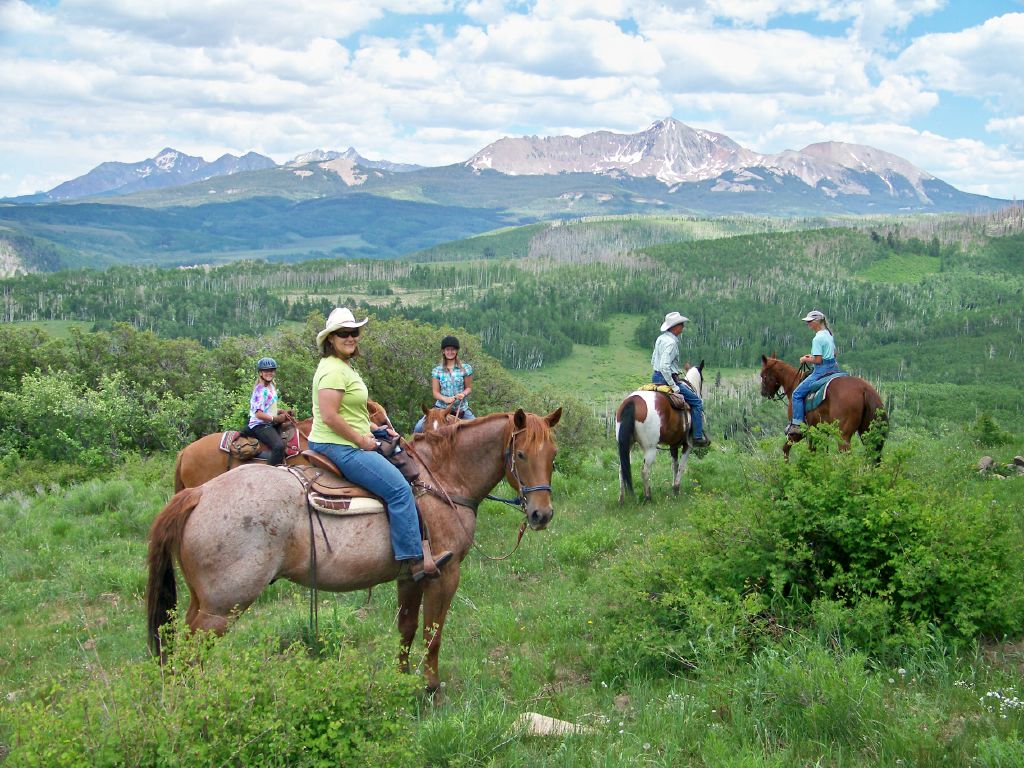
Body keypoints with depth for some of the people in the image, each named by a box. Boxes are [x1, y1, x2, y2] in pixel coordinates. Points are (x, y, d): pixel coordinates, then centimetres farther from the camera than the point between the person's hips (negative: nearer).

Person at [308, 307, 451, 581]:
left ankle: (422, 548, 10)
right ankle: (416, 561, -15)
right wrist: (362, 440, -16)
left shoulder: (345, 366, 17)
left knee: (405, 484, 11)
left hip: (350, 445, 11)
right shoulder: (333, 369, -16)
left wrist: (373, 429, 14)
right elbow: (330, 417, -24)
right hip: (339, 448, -11)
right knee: (399, 489, -18)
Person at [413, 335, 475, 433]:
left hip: (461, 408, 0)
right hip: (442, 407, 0)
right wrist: (445, 399, -20)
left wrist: (463, 394, -16)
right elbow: (436, 392, 1)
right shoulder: (437, 370, 2)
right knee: (419, 427, -16)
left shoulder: (465, 368, 1)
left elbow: (468, 387, 7)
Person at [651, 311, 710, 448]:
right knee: (697, 402, -2)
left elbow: (653, 361, 19)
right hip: (667, 378, -10)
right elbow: (664, 366, -28)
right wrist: (673, 386, -23)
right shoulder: (671, 342, -19)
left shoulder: (661, 339, 11)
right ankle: (698, 438, -3)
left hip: (656, 377, 10)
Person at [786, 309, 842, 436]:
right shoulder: (829, 334, 12)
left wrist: (806, 360, -3)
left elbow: (818, 360, -20)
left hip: (821, 371, -10)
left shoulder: (818, 338, -18)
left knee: (797, 394, -5)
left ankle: (797, 424, -8)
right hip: (833, 367, 10)